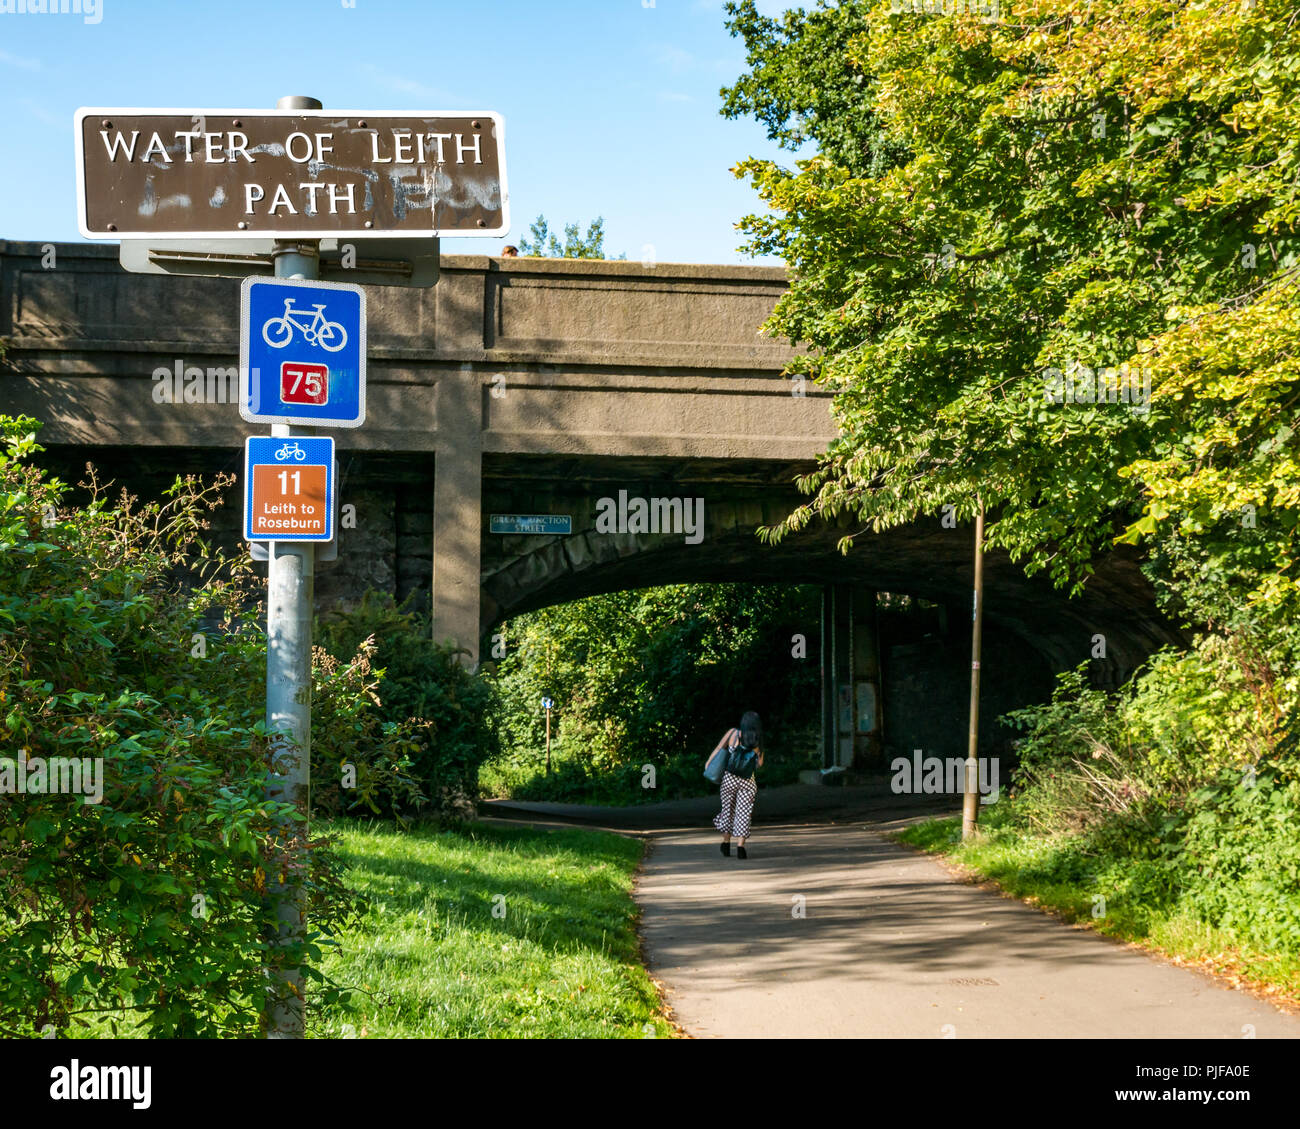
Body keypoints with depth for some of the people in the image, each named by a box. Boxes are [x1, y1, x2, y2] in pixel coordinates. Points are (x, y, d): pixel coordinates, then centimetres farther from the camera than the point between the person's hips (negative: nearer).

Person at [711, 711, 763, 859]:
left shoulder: (733, 733, -4)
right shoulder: (758, 742, -3)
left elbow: (718, 749, -1)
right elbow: (760, 763, 1)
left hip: (729, 778, 1)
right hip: (748, 782, -1)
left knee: (728, 809, 17)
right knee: (743, 813, 3)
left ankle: (726, 843, 27)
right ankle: (740, 846, -9)